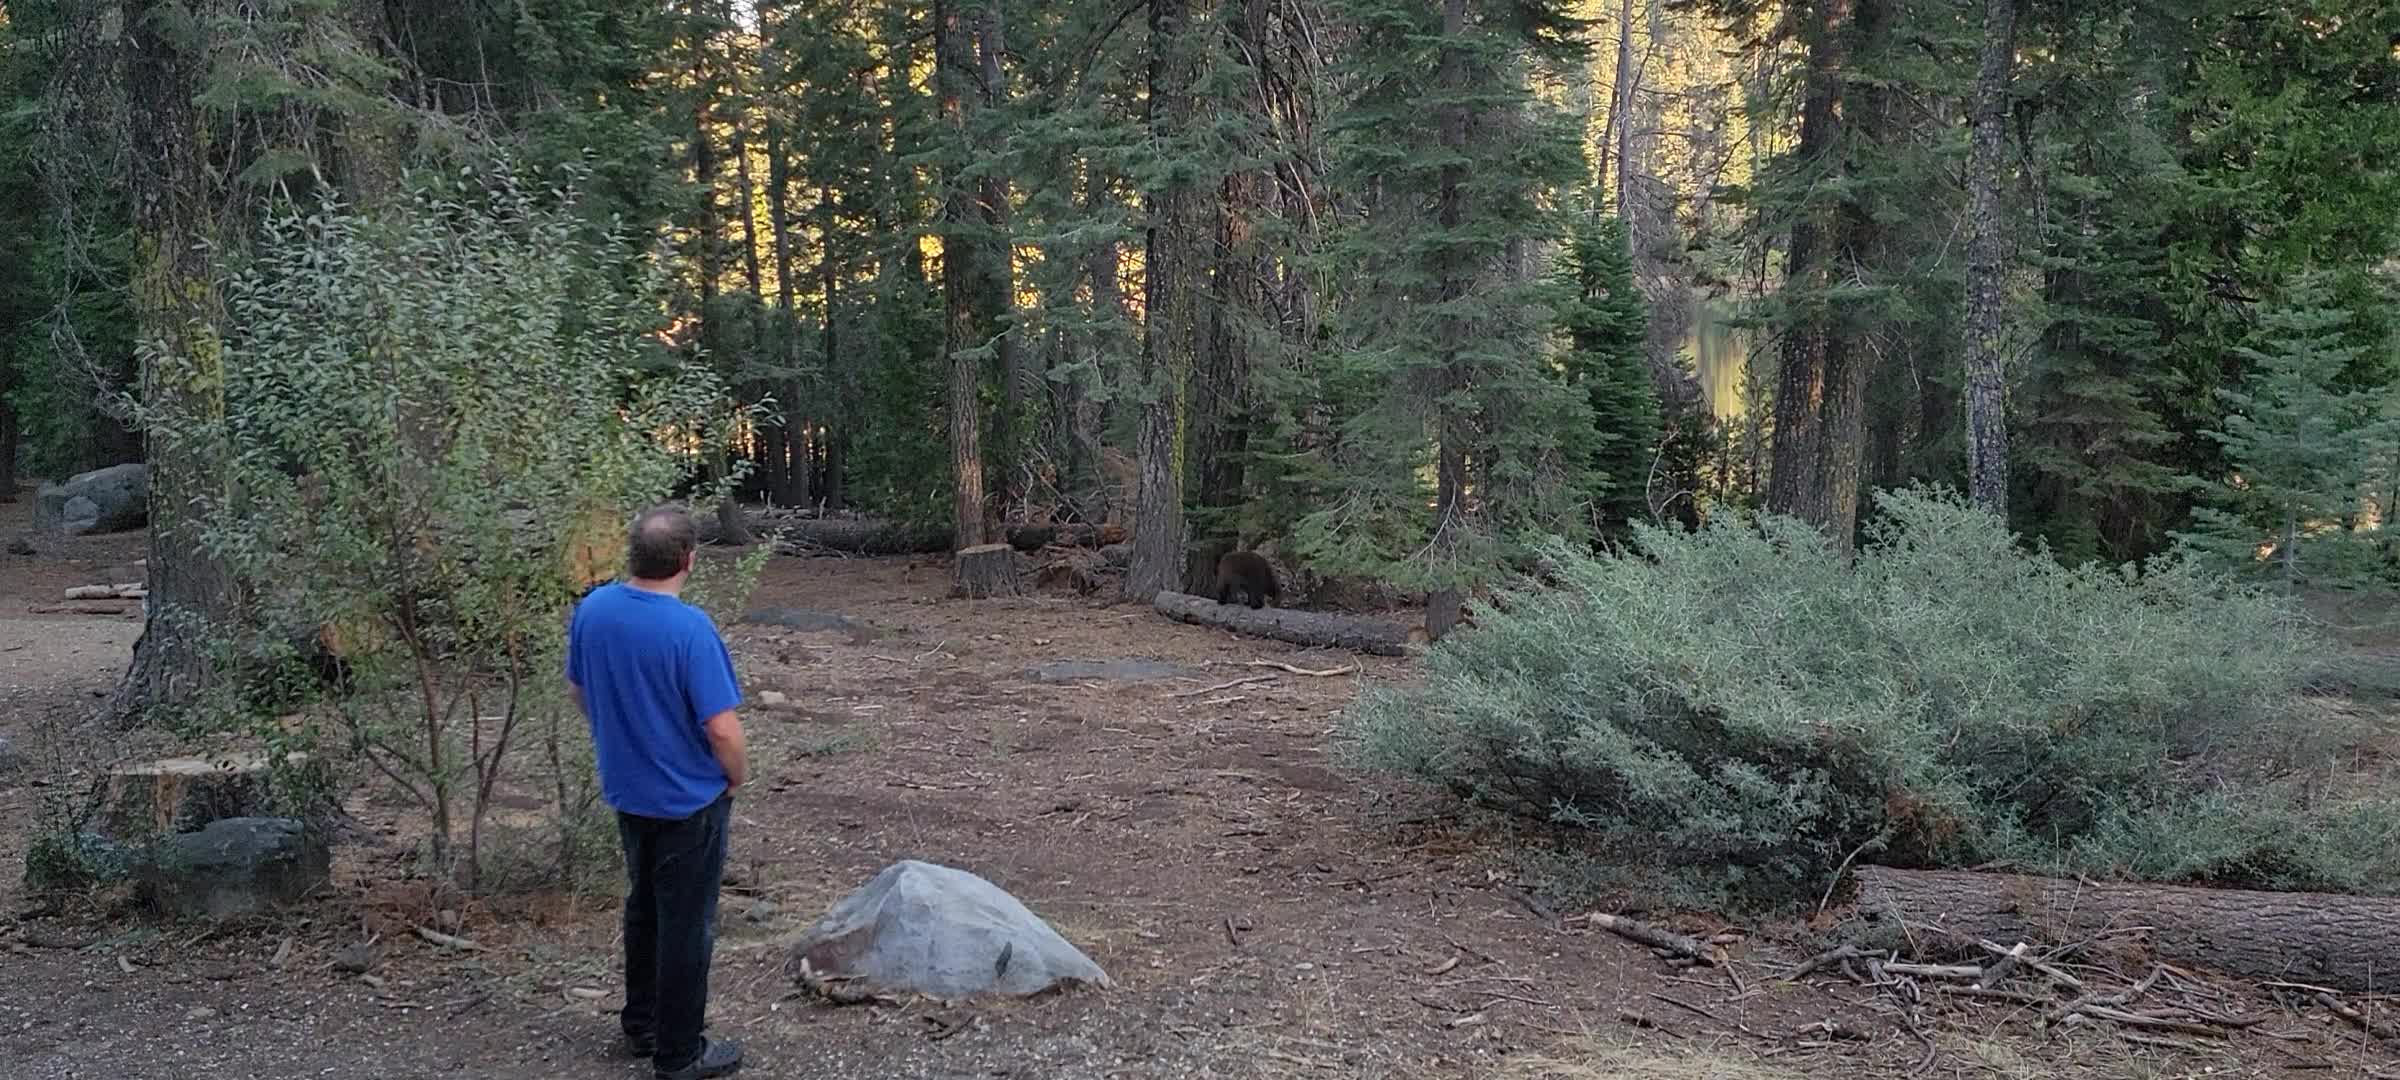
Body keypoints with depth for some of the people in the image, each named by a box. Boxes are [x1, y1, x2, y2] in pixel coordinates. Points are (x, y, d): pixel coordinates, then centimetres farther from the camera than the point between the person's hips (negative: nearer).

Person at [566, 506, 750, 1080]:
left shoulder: (590, 610, -6)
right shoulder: (689, 628, -27)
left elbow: (578, 691, 9)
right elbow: (722, 729, -25)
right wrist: (738, 776, -6)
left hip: (626, 791, 7)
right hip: (689, 800, -7)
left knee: (643, 907, 23)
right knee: (687, 925, 6)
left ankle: (641, 1024, 37)